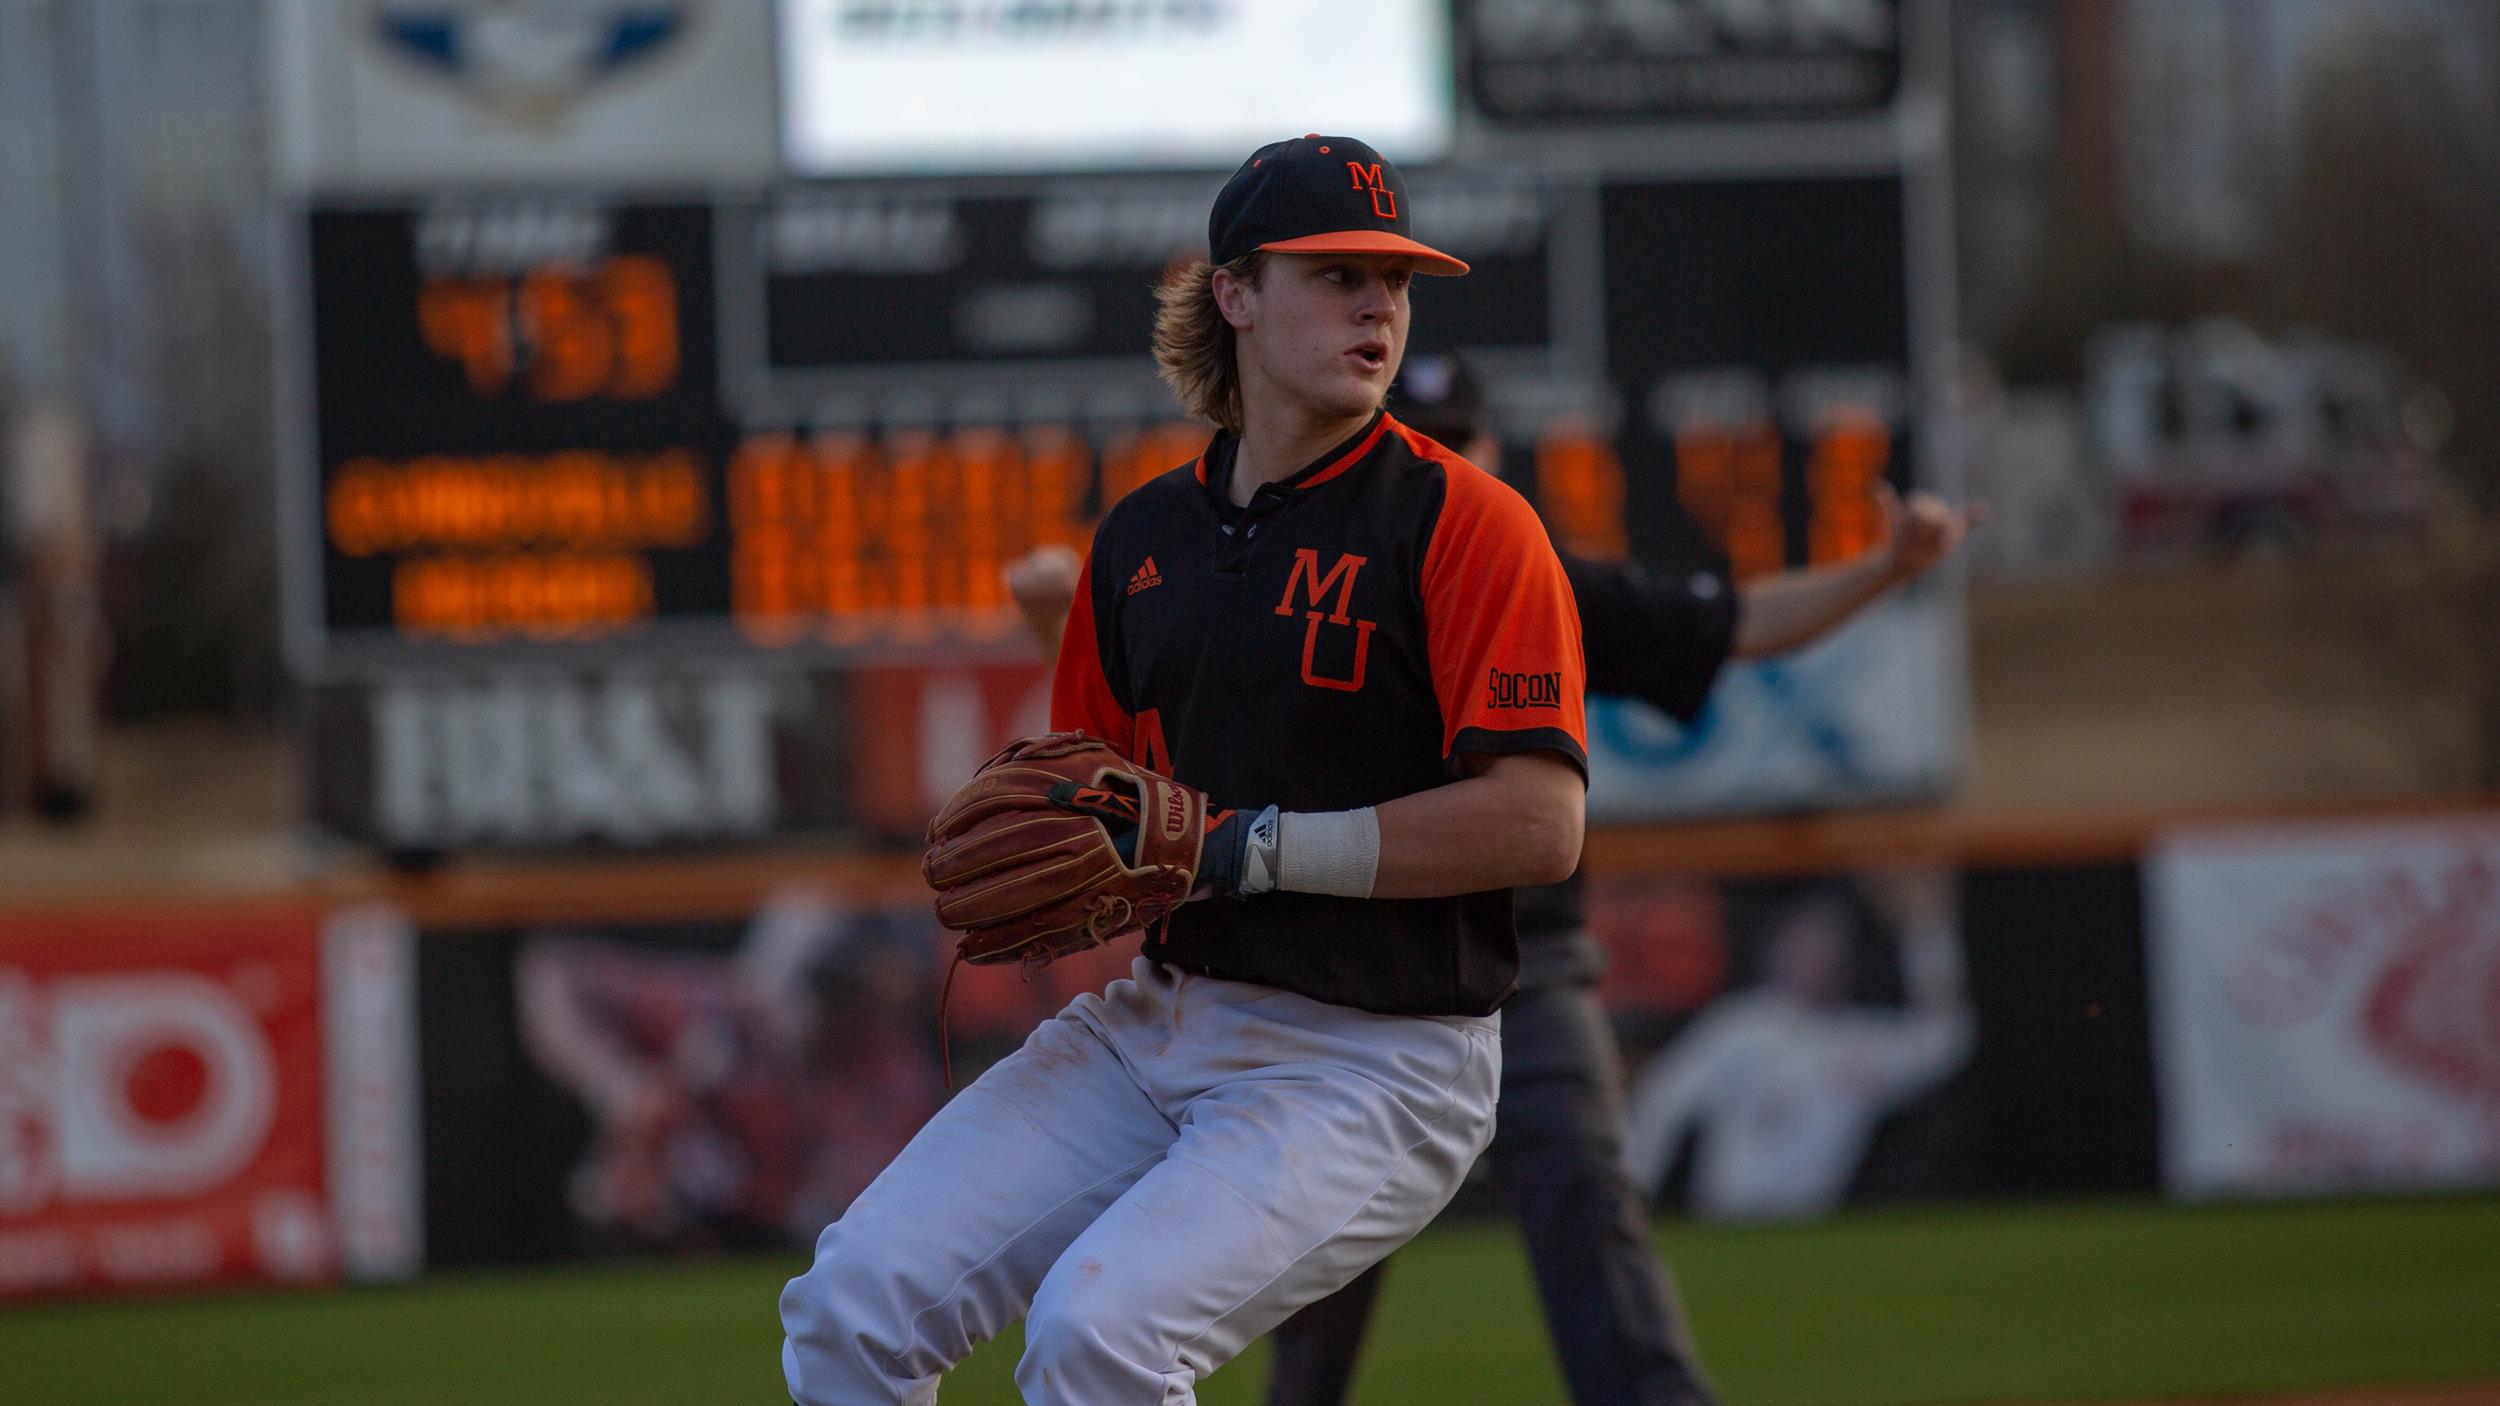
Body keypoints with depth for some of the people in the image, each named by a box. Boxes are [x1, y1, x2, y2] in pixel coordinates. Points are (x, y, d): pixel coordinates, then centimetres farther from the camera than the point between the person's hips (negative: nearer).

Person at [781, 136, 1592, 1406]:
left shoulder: (1463, 525, -9)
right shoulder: (1144, 537, 11)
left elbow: (1540, 823, -19)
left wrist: (1263, 847, -19)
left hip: (1372, 1071, -6)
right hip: (1150, 1025, 6)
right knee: (851, 1303, -7)